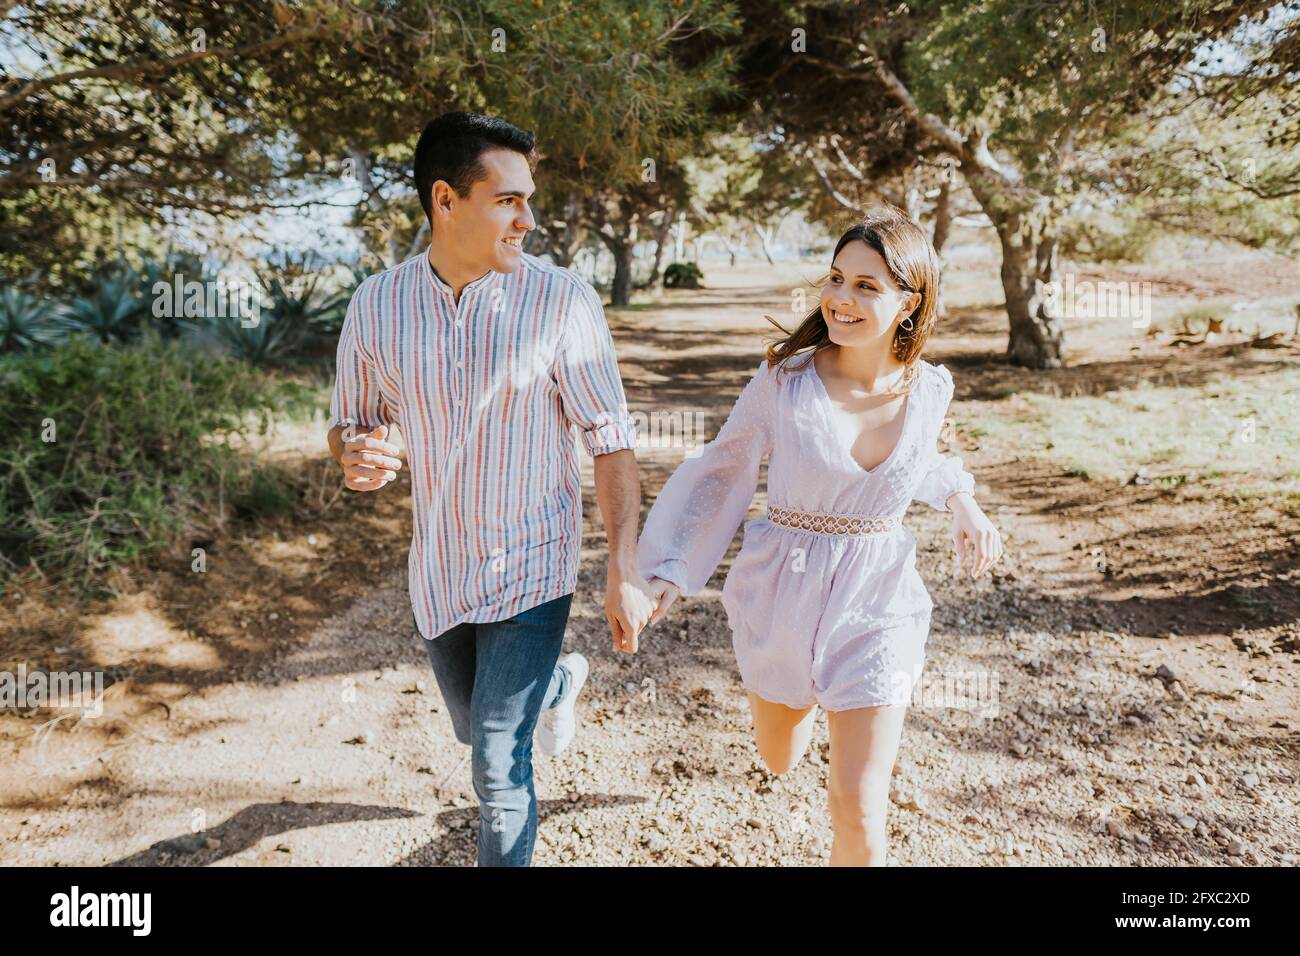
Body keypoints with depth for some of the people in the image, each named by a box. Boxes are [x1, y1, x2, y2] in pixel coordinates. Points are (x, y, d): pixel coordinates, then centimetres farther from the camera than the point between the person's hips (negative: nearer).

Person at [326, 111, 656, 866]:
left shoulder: (562, 300, -17)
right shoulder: (376, 305, -7)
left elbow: (611, 438, -13)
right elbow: (351, 421, 6)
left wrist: (625, 570, -16)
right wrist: (354, 456, -19)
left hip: (531, 570, -4)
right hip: (439, 569, 5)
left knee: (499, 766, -5)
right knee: (475, 728, 27)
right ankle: (560, 680, 59)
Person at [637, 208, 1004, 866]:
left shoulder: (929, 389, -7)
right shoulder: (785, 377, -16)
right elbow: (723, 469, -4)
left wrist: (960, 501, 1)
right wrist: (669, 566, -11)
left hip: (876, 608, 0)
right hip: (781, 596, 0)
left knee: (859, 815, -3)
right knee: (779, 761, 24)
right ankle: (798, 701, 61)